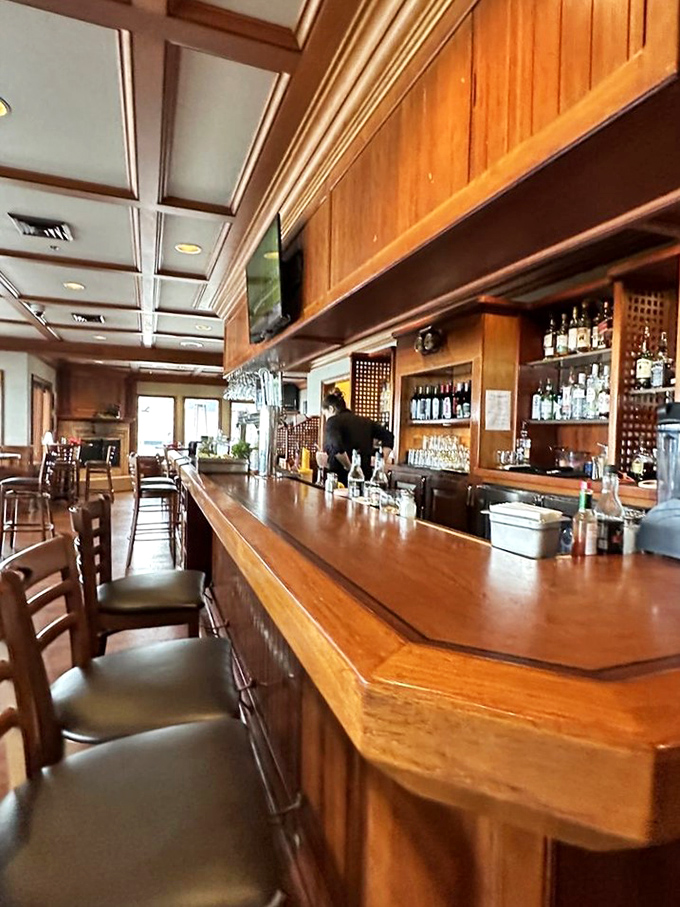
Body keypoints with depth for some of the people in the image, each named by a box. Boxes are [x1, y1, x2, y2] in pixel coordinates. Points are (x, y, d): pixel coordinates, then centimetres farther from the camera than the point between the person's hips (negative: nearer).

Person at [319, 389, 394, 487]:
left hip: (342, 477, -6)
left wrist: (348, 467, -13)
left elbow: (335, 447, -23)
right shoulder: (365, 421, 15)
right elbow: (388, 436, 12)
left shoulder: (333, 421, -4)